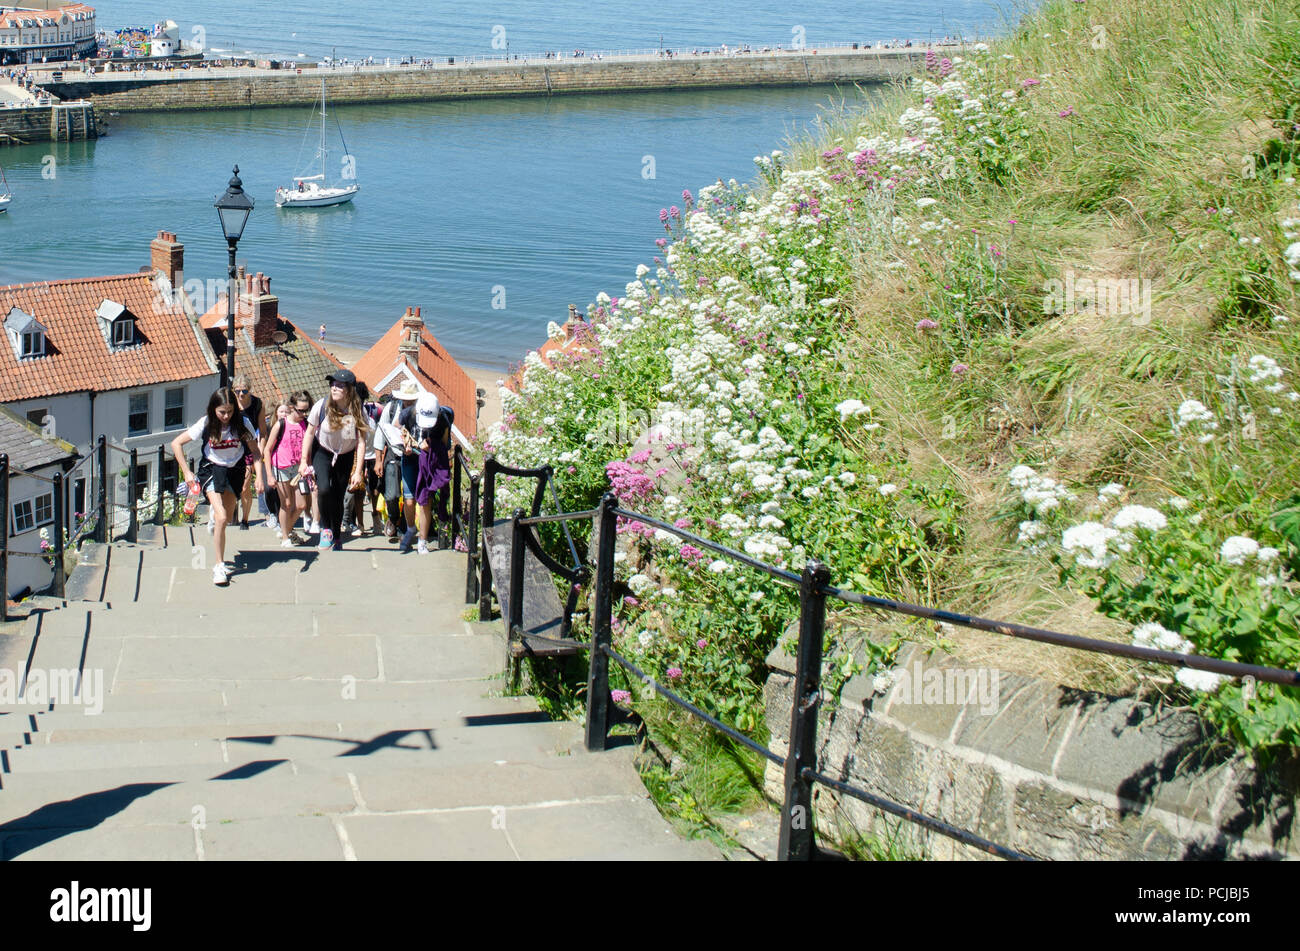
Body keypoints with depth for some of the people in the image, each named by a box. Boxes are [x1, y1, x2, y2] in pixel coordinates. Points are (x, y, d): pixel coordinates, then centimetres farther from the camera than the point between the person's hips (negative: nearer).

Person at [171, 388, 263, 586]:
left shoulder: (242, 424, -14)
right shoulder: (206, 425, -16)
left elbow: (255, 451, -4)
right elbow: (176, 443, -8)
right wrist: (186, 472, -11)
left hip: (235, 470, 2)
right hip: (211, 470, -2)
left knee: (227, 519, 8)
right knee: (221, 518, -19)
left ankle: (215, 516, 49)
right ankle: (219, 566, -12)